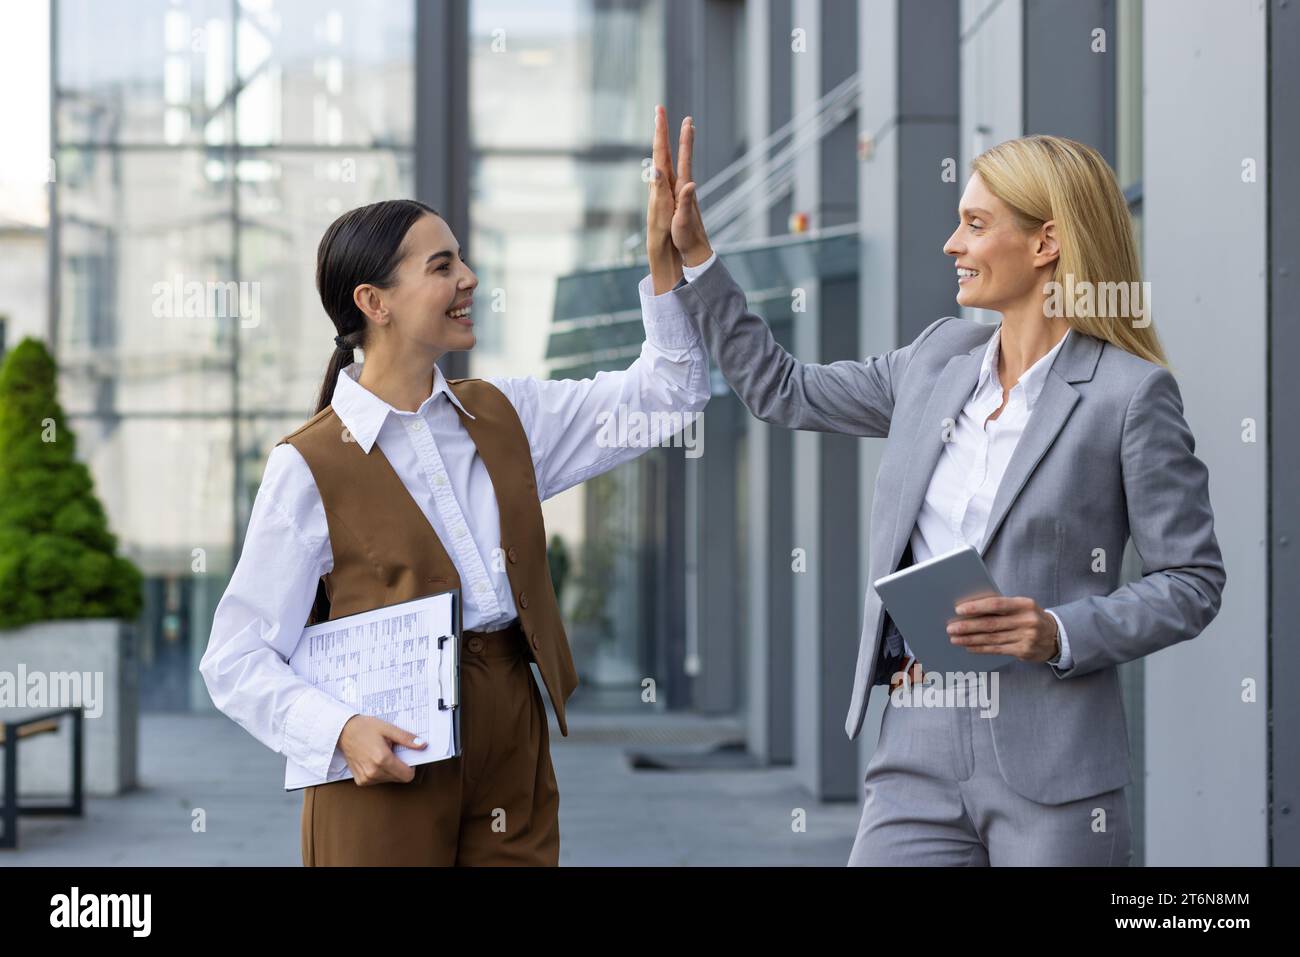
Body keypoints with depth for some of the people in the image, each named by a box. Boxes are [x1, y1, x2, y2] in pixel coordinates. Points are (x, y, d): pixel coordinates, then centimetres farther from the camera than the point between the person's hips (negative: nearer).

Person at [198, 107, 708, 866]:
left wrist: (665, 263, 0)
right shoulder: (311, 466, -7)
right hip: (391, 767, -5)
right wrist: (340, 730, -24)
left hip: (512, 757, 5)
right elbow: (237, 659, -7)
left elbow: (668, 397, 14)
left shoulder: (502, 418, 10)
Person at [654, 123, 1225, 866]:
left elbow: (1193, 581, -4)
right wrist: (694, 257, 19)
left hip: (1050, 770, -5)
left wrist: (1060, 634, -17)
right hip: (918, 752, 5)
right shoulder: (939, 359, 11)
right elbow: (784, 392, 23)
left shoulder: (1131, 394, -6)